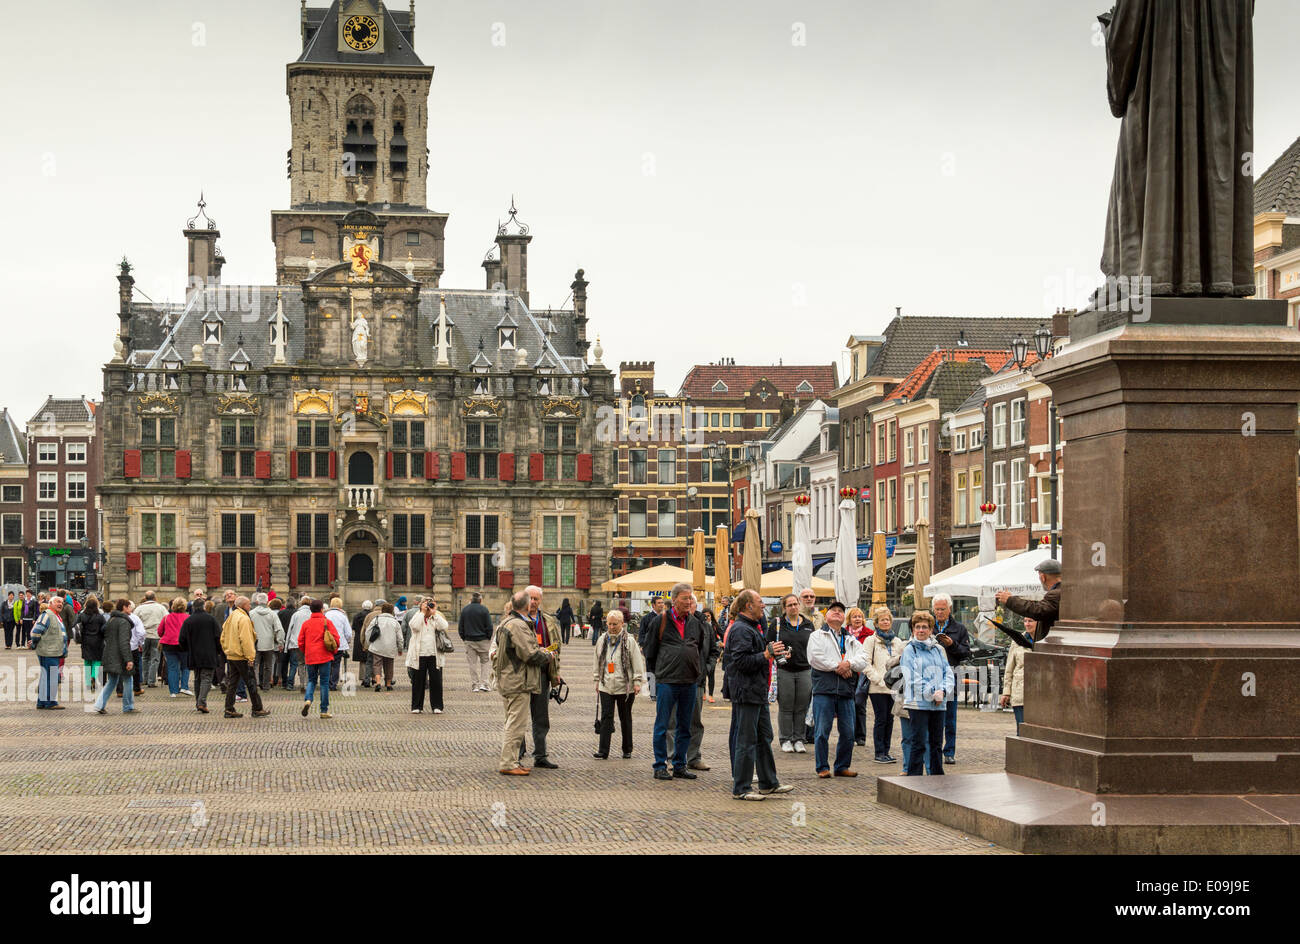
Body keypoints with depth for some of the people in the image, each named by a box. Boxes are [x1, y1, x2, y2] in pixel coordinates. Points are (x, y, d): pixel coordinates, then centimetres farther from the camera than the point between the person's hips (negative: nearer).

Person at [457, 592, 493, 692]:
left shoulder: (464, 609, 4)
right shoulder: (484, 609, -6)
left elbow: (460, 627, 6)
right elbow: (489, 627, -6)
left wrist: (464, 638, 13)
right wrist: (489, 638, 7)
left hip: (469, 641, 2)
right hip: (483, 640, -2)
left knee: (473, 663, 7)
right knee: (485, 661, 7)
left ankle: (474, 685, 6)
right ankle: (483, 683, -4)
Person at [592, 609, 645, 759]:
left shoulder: (629, 641, -5)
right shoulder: (602, 640, 8)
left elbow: (638, 662, -3)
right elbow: (598, 662, 18)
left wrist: (637, 682, -8)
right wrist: (597, 680, 18)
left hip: (625, 687, -3)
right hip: (606, 686, 3)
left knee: (625, 718, 8)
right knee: (606, 717, -4)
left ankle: (627, 750, 18)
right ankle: (603, 750, -6)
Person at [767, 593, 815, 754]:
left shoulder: (808, 624, 12)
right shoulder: (776, 624, 4)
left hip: (805, 670, 2)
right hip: (784, 671, -2)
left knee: (802, 707, 3)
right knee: (785, 707, -1)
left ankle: (798, 739, 11)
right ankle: (786, 740, 7)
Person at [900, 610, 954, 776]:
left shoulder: (938, 649, 14)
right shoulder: (909, 650, -1)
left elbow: (948, 673, 10)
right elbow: (912, 678, -9)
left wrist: (943, 691, -9)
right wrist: (932, 694, -13)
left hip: (938, 704, 5)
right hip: (918, 703, -5)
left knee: (936, 743, 11)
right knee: (918, 744, -7)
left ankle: (937, 776, 19)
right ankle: (913, 777, -4)